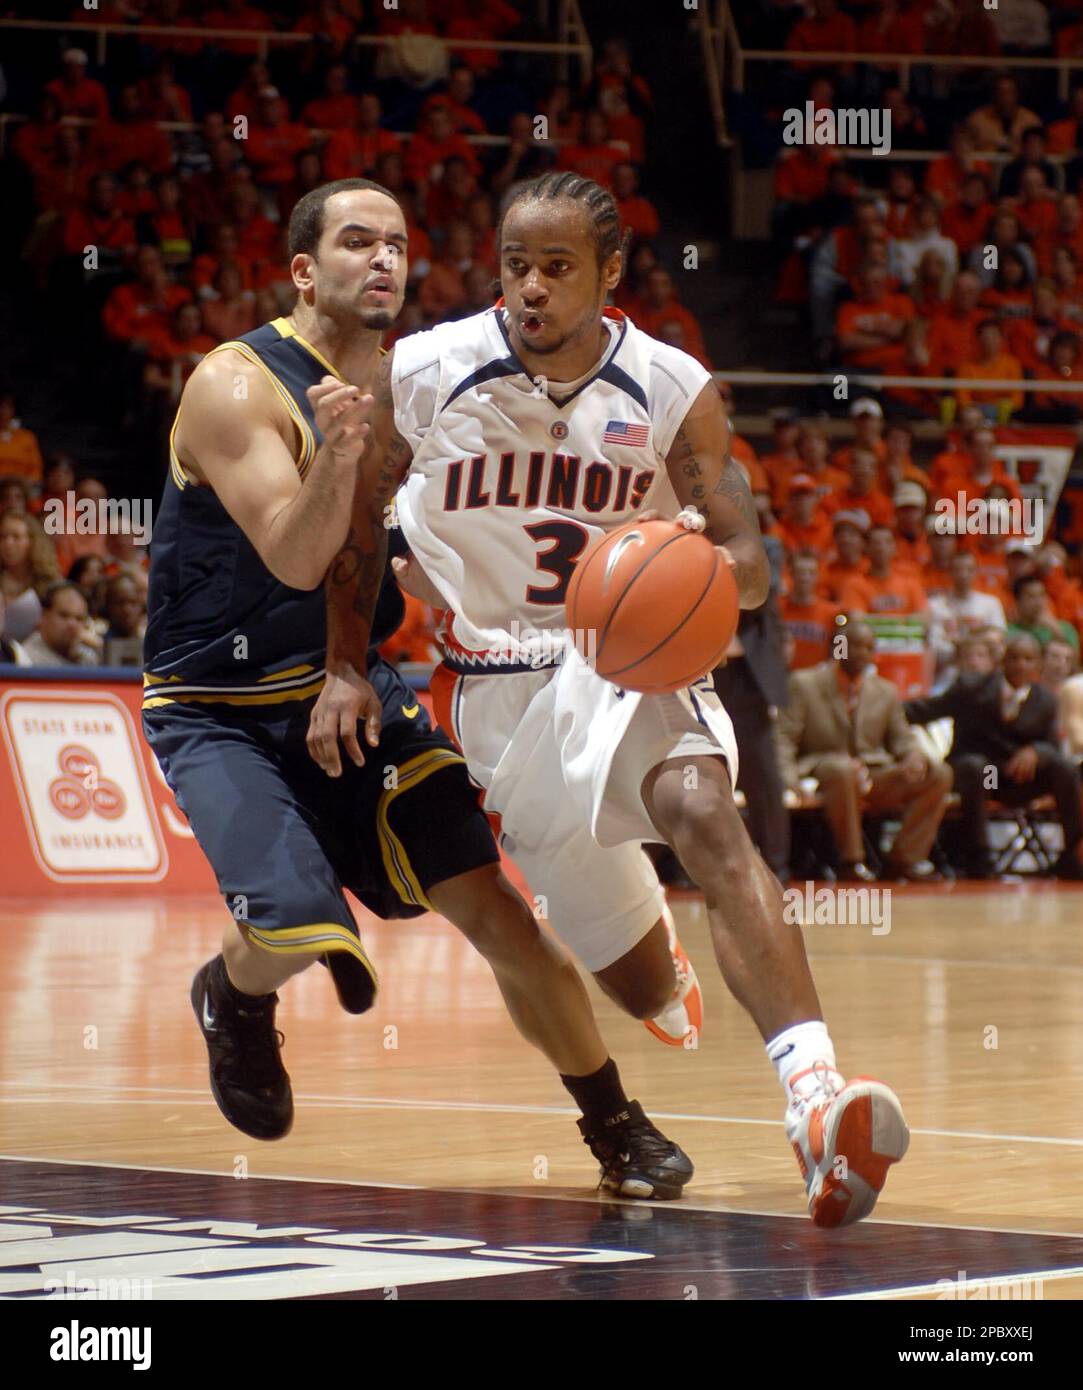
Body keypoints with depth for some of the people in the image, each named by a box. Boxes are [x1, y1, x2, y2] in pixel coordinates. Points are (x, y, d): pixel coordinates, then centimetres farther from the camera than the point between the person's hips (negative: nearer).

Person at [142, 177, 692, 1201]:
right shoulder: (238, 385, -17)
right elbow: (296, 560, -25)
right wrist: (337, 449, -43)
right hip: (219, 712, -5)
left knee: (485, 900, -6)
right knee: (294, 918, -25)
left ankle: (617, 1131, 4)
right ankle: (234, 997, 13)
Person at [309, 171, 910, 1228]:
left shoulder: (673, 391, -7)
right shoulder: (420, 377, -7)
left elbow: (749, 563, -5)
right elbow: (356, 521, 10)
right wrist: (345, 670, 1)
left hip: (631, 658, 0)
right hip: (500, 686, 1)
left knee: (705, 812, -35)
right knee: (641, 987, 4)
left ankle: (814, 1098, -51)